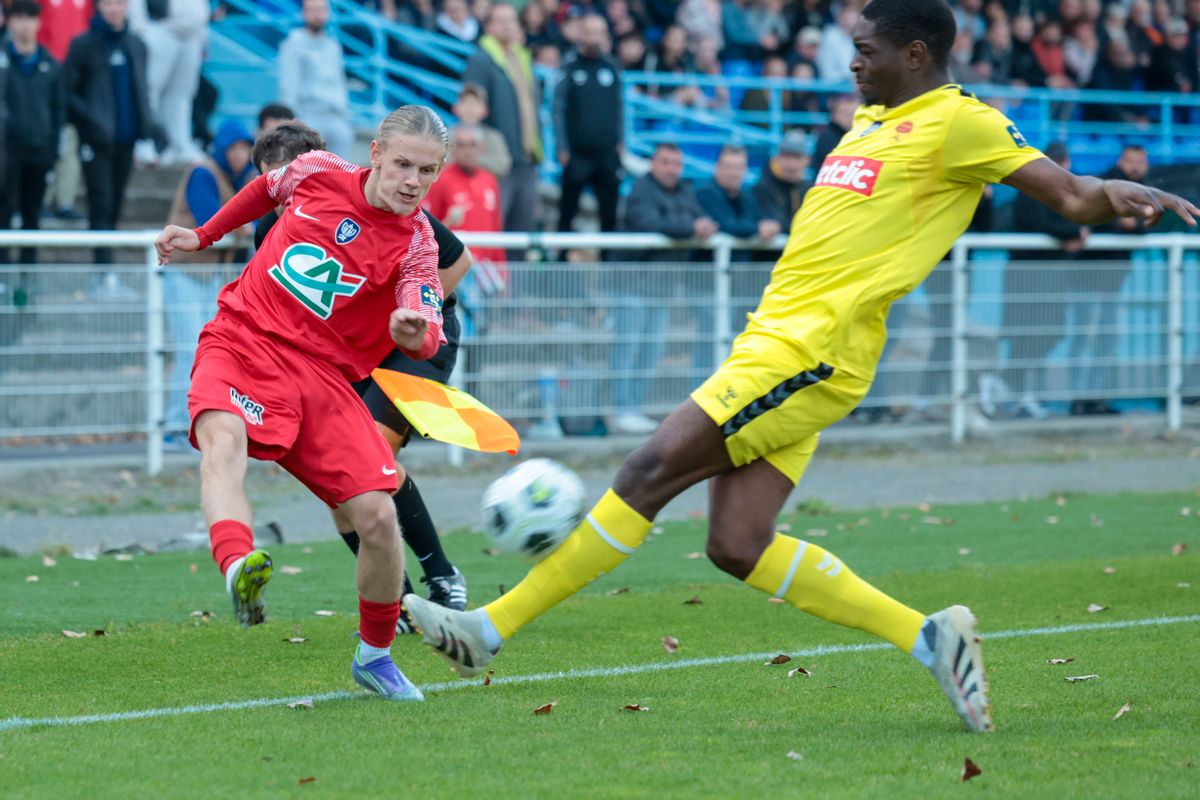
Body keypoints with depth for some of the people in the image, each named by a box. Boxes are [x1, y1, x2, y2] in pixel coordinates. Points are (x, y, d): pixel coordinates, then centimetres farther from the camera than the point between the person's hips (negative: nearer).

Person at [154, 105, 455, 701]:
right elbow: (268, 187, 26)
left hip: (322, 378, 0)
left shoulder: (416, 244, -4)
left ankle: (375, 655, 18)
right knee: (223, 440, -35)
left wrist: (414, 332, -42)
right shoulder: (318, 172, 2)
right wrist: (203, 235, 30)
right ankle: (238, 571, -63)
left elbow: (426, 340, -19)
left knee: (377, 518, -9)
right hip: (240, 344, 0)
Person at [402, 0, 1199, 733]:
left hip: (808, 354, -9)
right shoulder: (873, 120, 20)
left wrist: (1120, 194, -25)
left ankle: (493, 626, -7)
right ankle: (926, 635, 7)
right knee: (738, 546, 1)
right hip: (775, 340, 9)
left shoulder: (961, 123, -5)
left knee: (649, 474, -11)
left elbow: (1069, 193, -7)